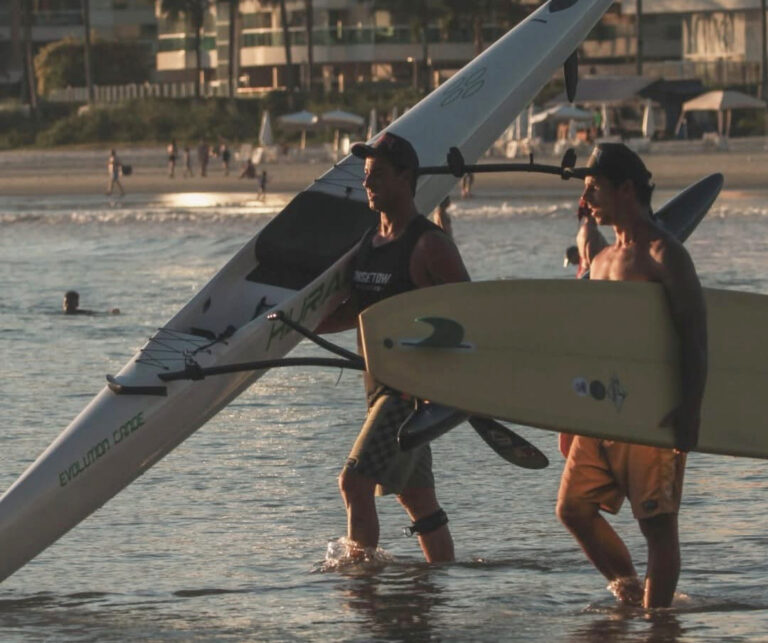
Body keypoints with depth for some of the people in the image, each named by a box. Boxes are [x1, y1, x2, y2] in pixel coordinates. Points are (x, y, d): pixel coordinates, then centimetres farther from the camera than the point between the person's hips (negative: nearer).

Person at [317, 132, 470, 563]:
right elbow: (358, 312, 22)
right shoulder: (369, 241, 13)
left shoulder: (428, 244, -11)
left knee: (355, 482, -16)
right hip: (380, 383, 8)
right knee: (416, 496, 11)